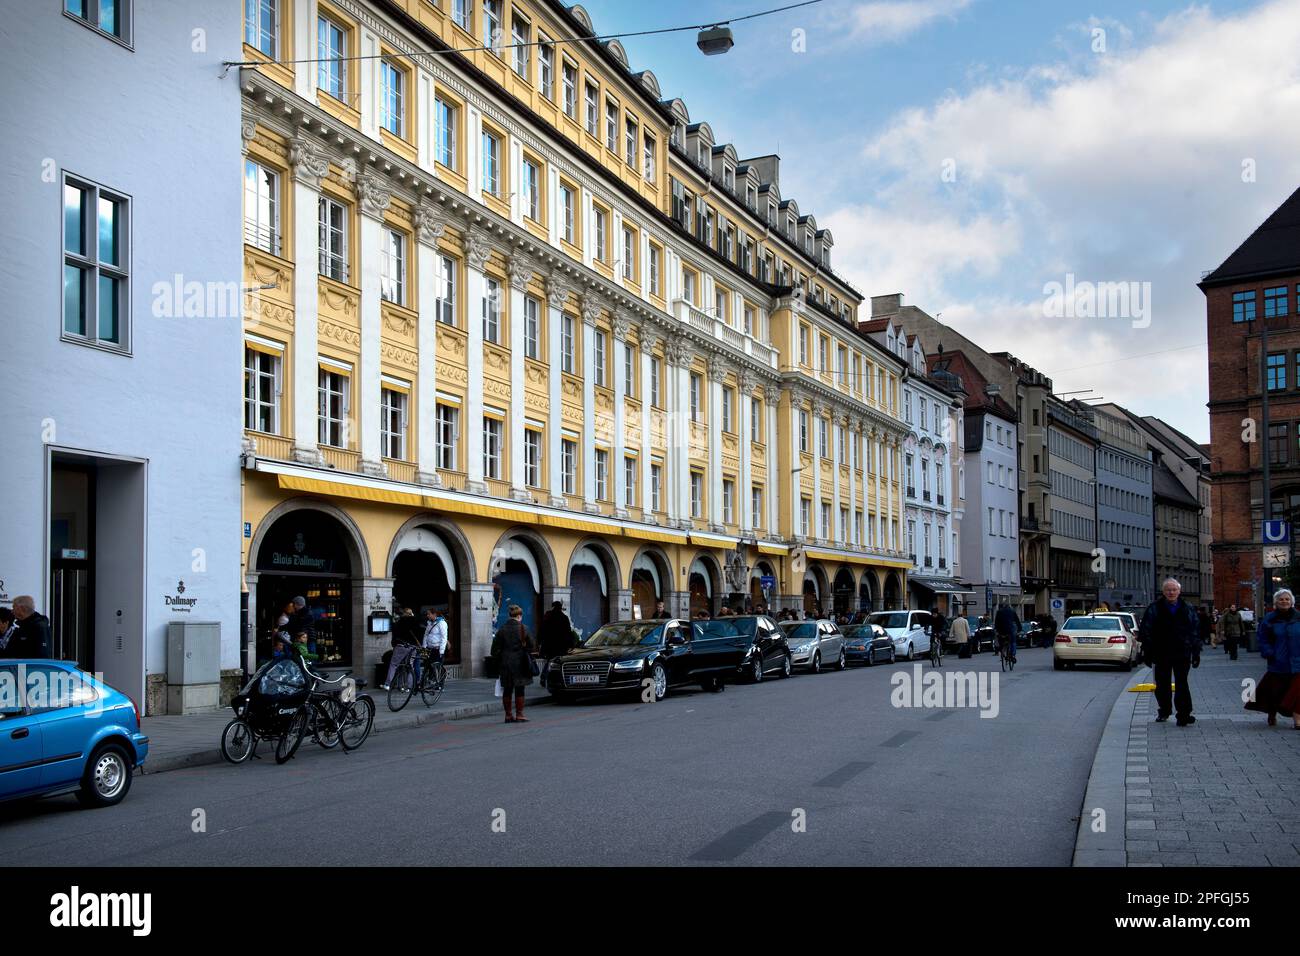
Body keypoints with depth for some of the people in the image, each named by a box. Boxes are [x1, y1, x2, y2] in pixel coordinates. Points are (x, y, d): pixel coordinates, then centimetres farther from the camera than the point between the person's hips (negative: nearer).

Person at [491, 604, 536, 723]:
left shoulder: (501, 630, -1)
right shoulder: (523, 629, -7)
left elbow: (495, 648, 1)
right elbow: (531, 647, -2)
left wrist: (497, 663, 10)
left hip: (505, 664, 3)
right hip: (520, 663, -2)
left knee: (507, 690, 9)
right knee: (519, 690, 2)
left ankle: (508, 715, 14)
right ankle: (519, 715, 3)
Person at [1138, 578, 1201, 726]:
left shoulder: (1187, 609, 7)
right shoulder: (1154, 608, 1)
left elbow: (1195, 632, 10)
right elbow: (1146, 630, 0)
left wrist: (1196, 653, 5)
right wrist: (1147, 652, -5)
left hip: (1182, 654, 0)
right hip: (1161, 654, 0)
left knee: (1182, 685, -4)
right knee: (1162, 685, 10)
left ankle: (1184, 714, -6)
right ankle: (1163, 711, 25)